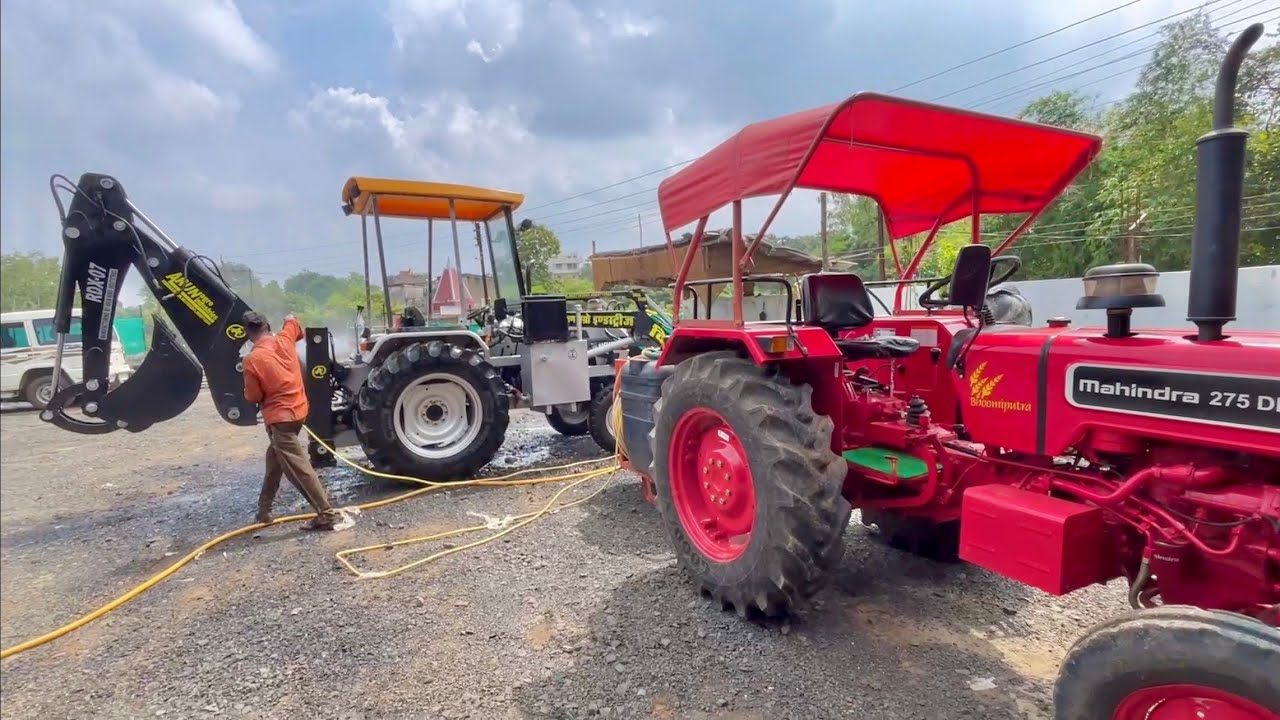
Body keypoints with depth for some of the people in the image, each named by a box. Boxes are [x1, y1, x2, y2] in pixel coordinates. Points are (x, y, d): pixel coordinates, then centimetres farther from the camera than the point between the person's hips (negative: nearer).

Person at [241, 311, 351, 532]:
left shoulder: (252, 360, -15)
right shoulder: (284, 339, 0)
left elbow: (253, 397, -7)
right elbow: (293, 322, 23)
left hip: (279, 417, -8)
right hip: (298, 409, 8)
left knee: (298, 468, -8)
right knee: (274, 459, 24)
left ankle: (328, 516, -12)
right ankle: (264, 510, 36)